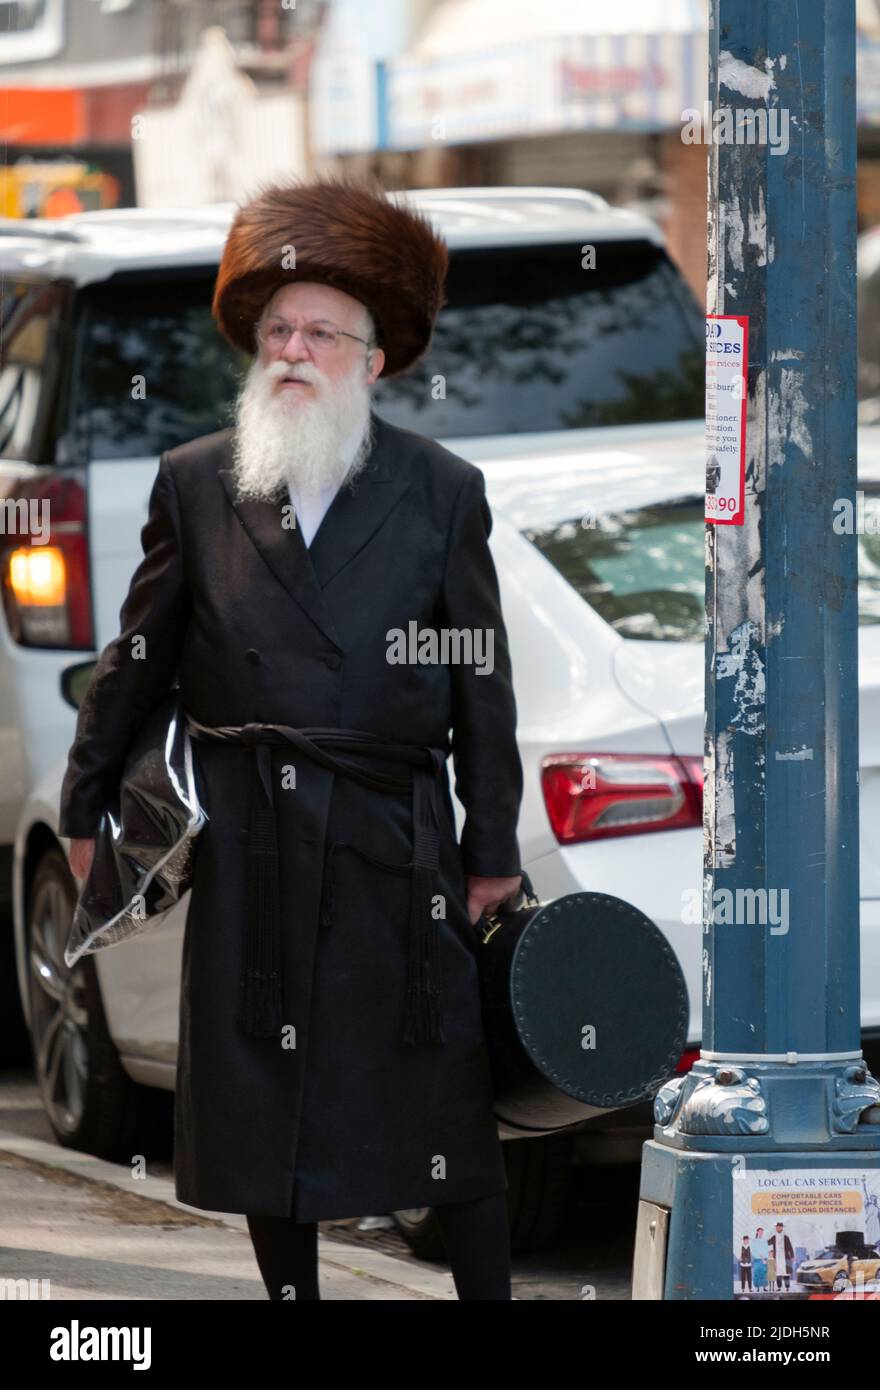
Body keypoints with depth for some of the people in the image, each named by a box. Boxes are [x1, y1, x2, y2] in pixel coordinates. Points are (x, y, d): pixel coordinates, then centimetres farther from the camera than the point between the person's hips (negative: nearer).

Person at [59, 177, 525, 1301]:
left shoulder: (443, 492, 4)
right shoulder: (194, 483, 7)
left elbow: (483, 683, 5)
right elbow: (136, 658, 13)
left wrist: (493, 851, 3)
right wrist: (85, 804, 14)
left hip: (396, 850, -1)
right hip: (248, 852, 2)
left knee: (449, 1106, -1)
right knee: (263, 1108, 6)